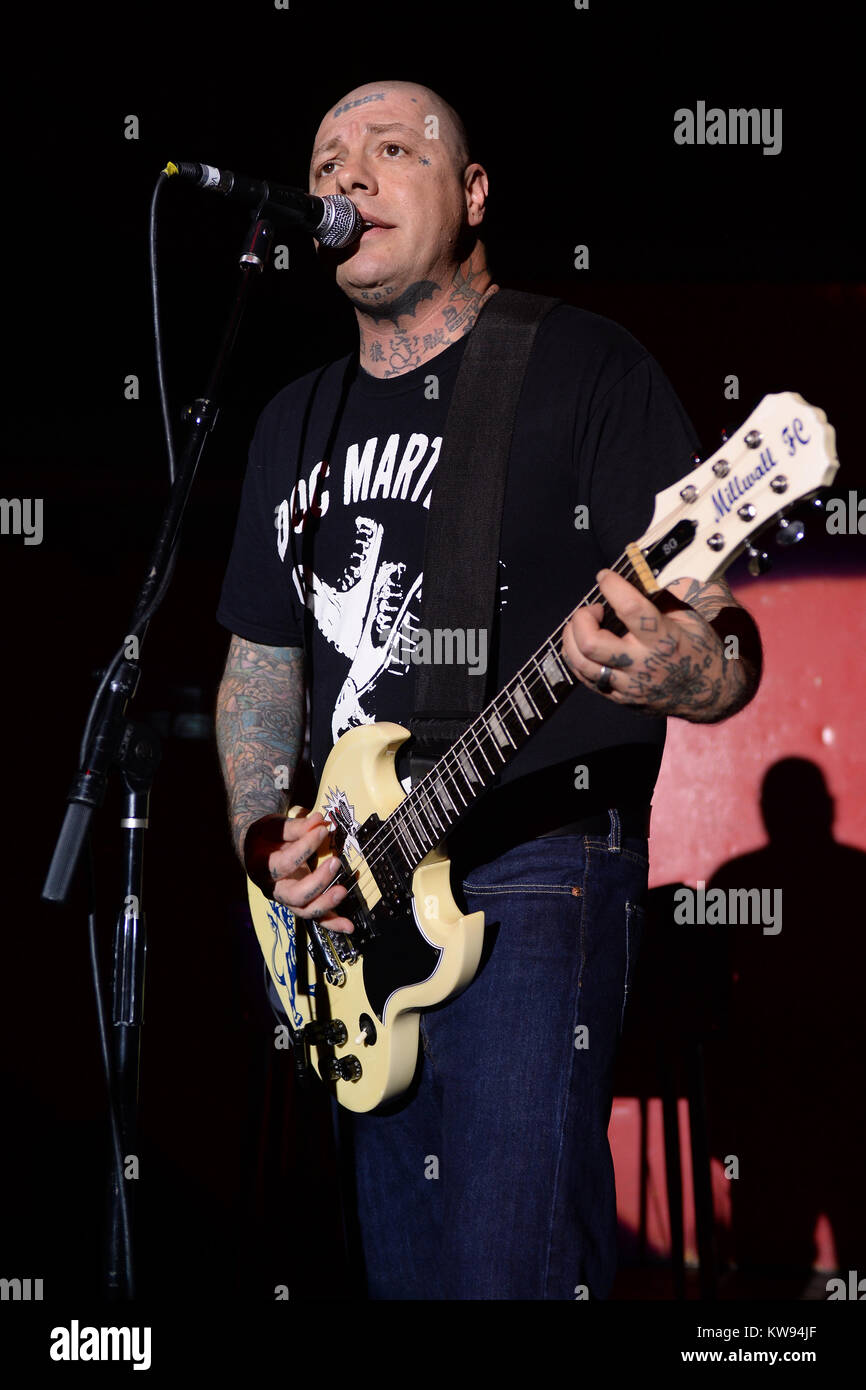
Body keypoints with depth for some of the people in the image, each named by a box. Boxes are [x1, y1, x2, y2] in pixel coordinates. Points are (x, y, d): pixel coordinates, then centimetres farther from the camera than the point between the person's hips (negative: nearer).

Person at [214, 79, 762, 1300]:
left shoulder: (583, 367, -4)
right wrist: (262, 835, 3)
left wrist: (682, 671, -33)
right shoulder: (297, 421, 17)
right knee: (399, 1265, 13)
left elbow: (728, 651, -9)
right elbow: (262, 658, 22)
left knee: (505, 1268, -14)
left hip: (531, 871, -7)